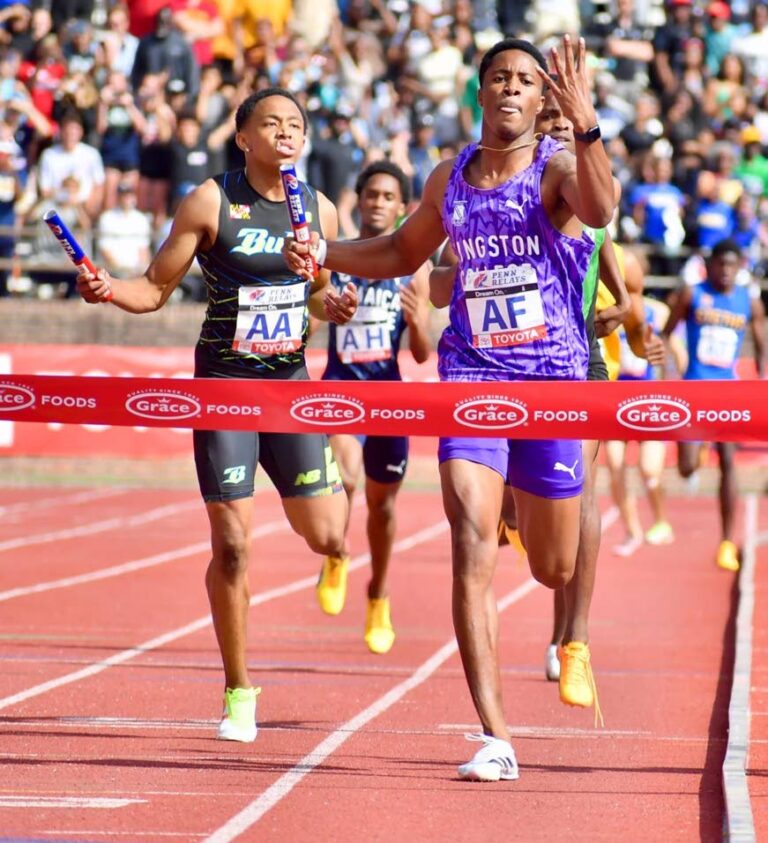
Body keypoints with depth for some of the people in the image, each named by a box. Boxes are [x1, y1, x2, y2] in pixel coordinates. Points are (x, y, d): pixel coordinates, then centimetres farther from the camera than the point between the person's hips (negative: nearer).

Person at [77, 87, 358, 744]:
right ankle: (239, 692, 8)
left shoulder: (320, 211, 4)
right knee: (232, 546, -6)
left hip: (291, 380, 3)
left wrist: (332, 304, -2)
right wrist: (109, 290, -22)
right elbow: (156, 289, -3)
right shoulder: (210, 203, -8)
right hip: (224, 381, -3)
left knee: (326, 538, -3)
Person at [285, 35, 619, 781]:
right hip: (469, 379, 2)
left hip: (551, 382, -2)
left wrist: (585, 127, -46)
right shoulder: (450, 179, 8)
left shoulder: (557, 168, -7)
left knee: (554, 569, 10)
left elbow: (600, 209, -31)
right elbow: (403, 254, 25)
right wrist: (326, 255, 9)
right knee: (472, 551, -16)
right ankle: (495, 738, -18)